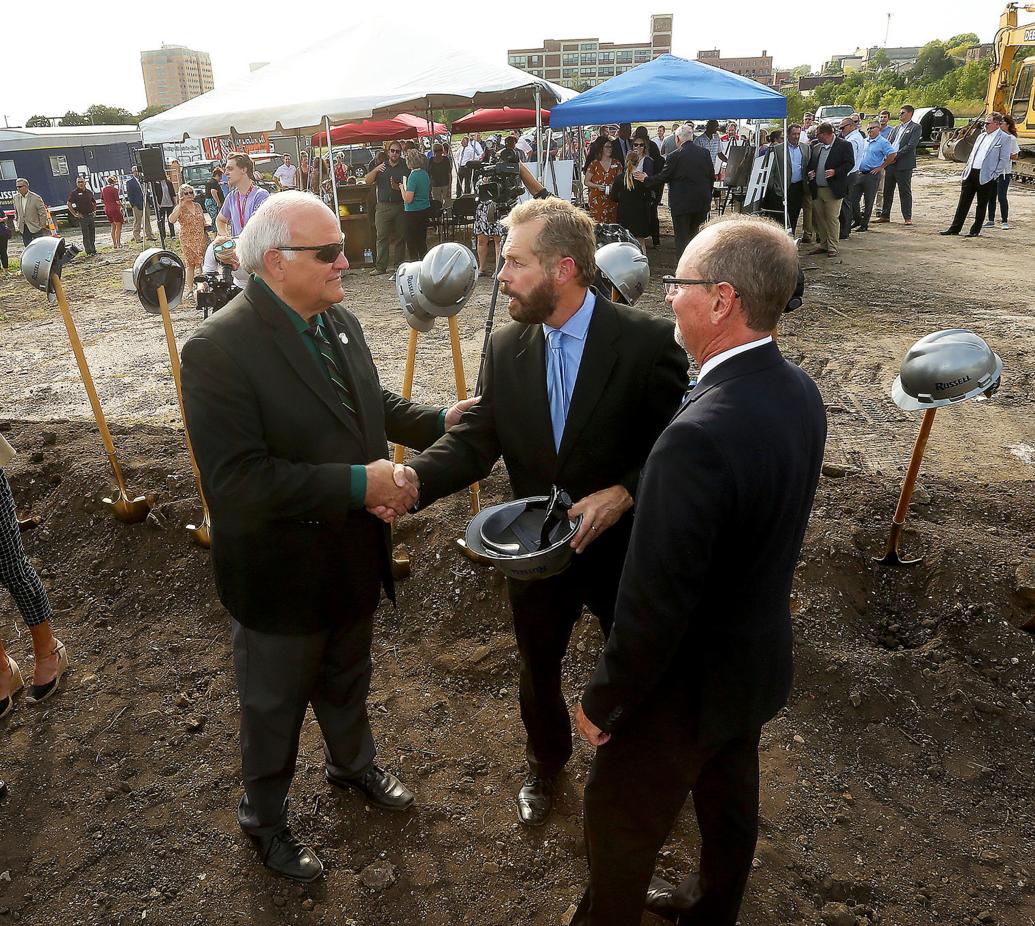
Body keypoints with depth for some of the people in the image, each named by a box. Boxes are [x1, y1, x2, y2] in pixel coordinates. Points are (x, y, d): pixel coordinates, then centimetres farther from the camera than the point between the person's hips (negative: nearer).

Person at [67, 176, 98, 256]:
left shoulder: (89, 192, 10)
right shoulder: (74, 193, -5)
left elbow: (94, 202, 26)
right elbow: (69, 204, -7)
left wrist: (94, 210, 14)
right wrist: (75, 214, -10)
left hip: (91, 216, 5)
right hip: (83, 216, -5)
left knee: (92, 235, 10)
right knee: (86, 236, -4)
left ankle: (93, 251, 18)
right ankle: (89, 252, -2)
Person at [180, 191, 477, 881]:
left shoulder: (341, 320, -2)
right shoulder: (220, 349, -26)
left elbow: (374, 403, 14)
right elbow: (237, 481, -31)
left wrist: (437, 422, -2)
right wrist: (357, 484, -30)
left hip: (353, 559, 7)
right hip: (283, 577, -6)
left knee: (347, 679, 30)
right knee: (275, 707, 19)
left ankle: (354, 763, 59)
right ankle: (265, 819, 47)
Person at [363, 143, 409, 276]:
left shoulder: (405, 168, 8)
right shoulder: (381, 166, 13)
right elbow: (368, 181, 3)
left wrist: (398, 187, -16)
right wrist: (375, 170, -14)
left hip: (400, 206, -1)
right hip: (383, 207, 1)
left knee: (400, 237, 2)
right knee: (382, 237, -2)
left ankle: (399, 265, 10)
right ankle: (380, 267, -1)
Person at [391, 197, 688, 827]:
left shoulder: (646, 341, -19)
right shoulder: (507, 349, -5)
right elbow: (474, 441, -9)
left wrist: (624, 493, -28)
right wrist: (415, 477, -26)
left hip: (623, 547, -3)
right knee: (538, 669, 23)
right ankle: (547, 762, 55)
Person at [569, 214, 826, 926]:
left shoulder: (697, 438, -37)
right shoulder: (800, 391, -8)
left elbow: (655, 604, -30)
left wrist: (603, 701, -14)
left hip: (689, 684, -8)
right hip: (761, 658, 8)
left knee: (622, 821, 19)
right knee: (730, 799, 30)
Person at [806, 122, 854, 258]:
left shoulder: (844, 145, -2)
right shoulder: (816, 148, 15)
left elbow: (849, 163, -7)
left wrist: (835, 172, -20)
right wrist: (810, 173, 3)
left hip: (832, 190, -6)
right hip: (817, 189, 6)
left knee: (832, 219, -4)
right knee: (818, 218, 9)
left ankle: (832, 247, 3)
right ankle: (822, 244, 21)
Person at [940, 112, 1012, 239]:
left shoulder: (1005, 138, -4)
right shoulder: (981, 136, 16)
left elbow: (1004, 159, -7)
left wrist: (995, 175, -11)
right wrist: (966, 169, 10)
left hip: (986, 177, -6)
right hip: (971, 173, 6)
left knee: (982, 205, 4)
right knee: (963, 202, 5)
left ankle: (975, 230, 9)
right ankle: (955, 228, 9)